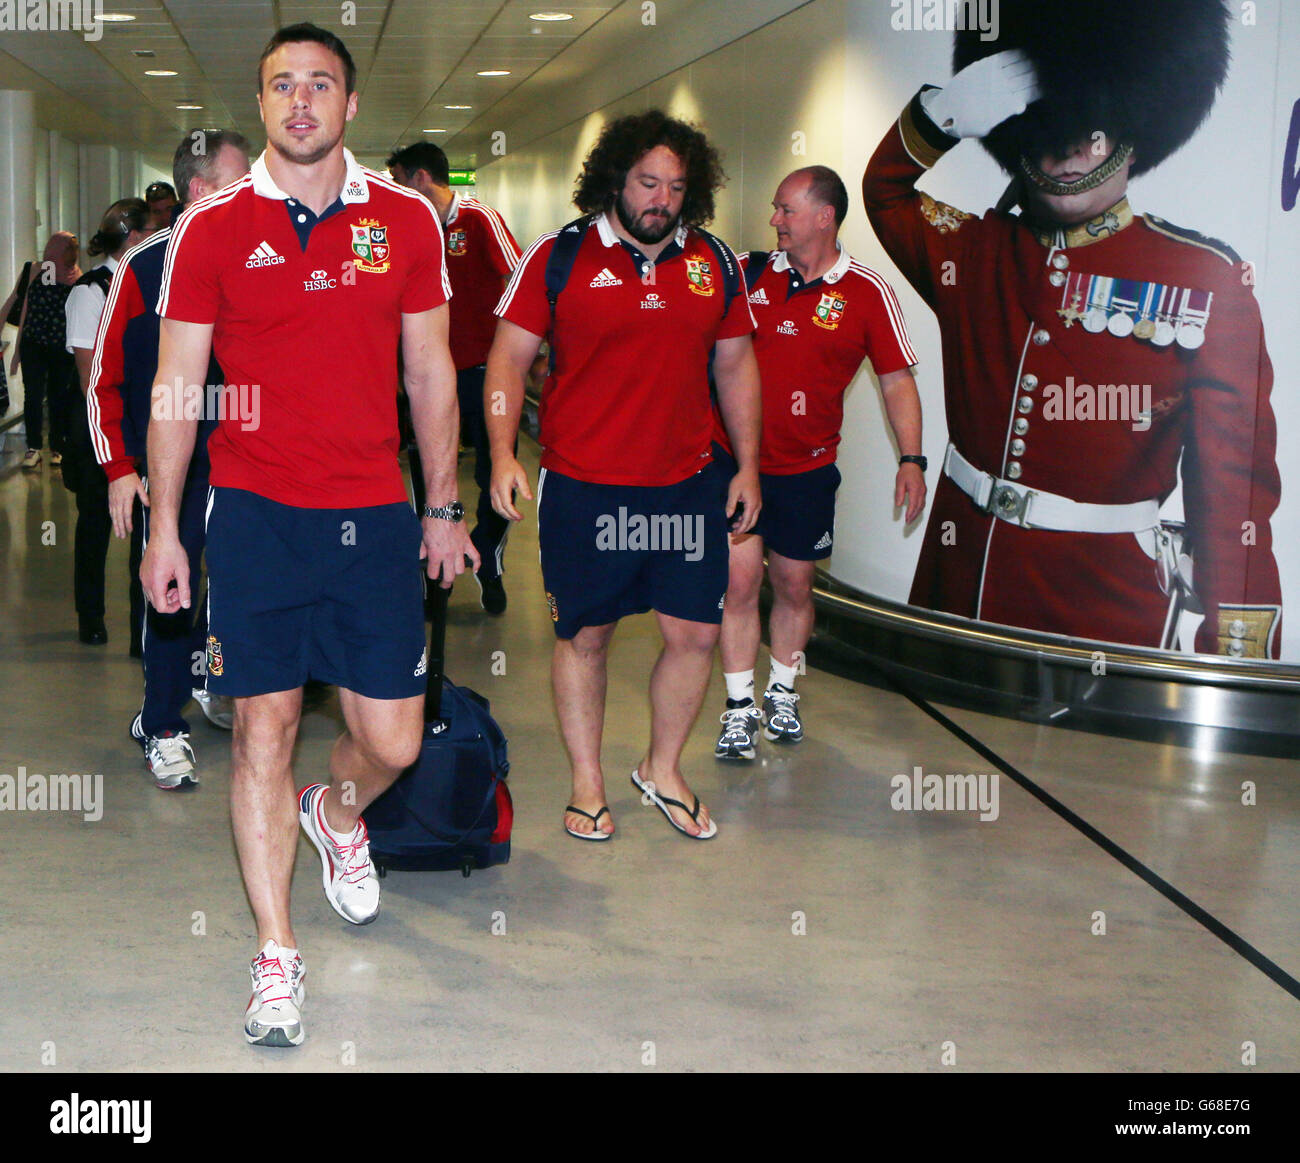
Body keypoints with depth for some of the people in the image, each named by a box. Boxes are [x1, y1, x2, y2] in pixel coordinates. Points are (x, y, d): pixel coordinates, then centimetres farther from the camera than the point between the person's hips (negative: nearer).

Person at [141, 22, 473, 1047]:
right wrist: (163, 529, 1)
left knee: (394, 739, 3)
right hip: (256, 510, -1)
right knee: (265, 726, 0)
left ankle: (338, 815, 40)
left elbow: (431, 373, 11)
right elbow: (175, 385, 4)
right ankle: (277, 955, 12)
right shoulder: (213, 228, 1)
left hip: (375, 514, 2)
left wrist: (444, 507, 11)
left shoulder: (406, 219, 5)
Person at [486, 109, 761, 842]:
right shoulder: (558, 258, -4)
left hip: (687, 485, 3)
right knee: (585, 635, 7)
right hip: (583, 486, -3)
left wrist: (748, 465, 11)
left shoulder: (716, 264, 6)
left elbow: (736, 364, 14)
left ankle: (663, 770, 26)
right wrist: (503, 454, -12)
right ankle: (587, 783, 23)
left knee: (697, 633, 5)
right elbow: (510, 356, -2)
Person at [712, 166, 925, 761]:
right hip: (732, 457, 0)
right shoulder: (747, 272, -1)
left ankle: (782, 693, 32)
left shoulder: (866, 293, -5)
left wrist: (911, 458, -7)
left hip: (805, 468, 0)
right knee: (739, 580, -4)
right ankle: (739, 708, 8)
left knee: (793, 585, 11)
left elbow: (896, 379, 0)